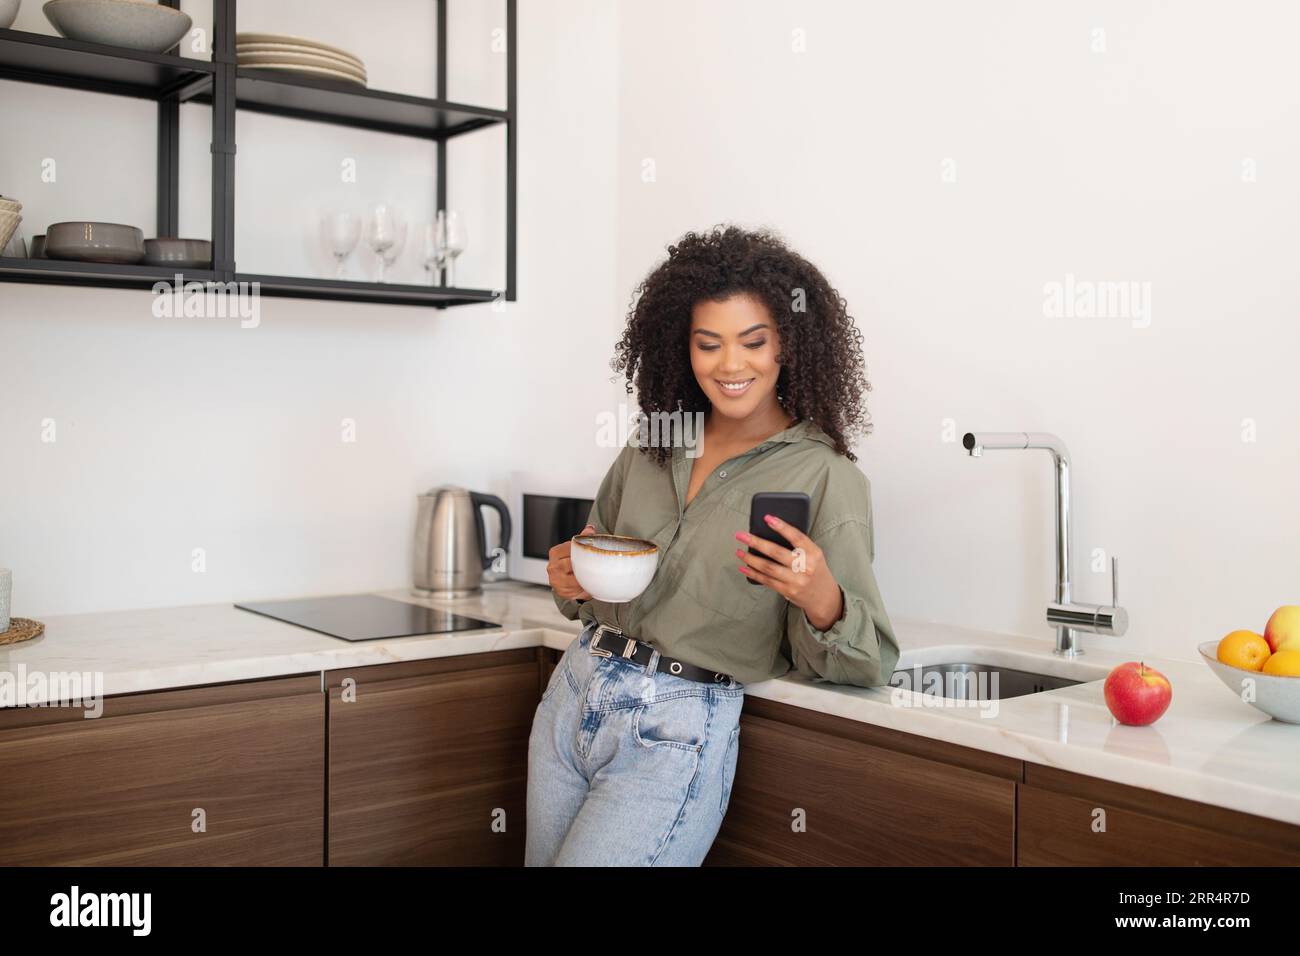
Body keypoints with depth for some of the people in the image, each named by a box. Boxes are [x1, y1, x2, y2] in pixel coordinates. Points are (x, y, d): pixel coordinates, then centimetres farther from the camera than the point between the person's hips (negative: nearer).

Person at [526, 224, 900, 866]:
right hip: (574, 692, 6)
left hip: (677, 728, -5)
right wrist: (570, 582, -5)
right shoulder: (649, 446, 6)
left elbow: (866, 666, -10)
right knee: (544, 859, 17)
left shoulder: (825, 474, -9)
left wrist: (821, 601, -30)